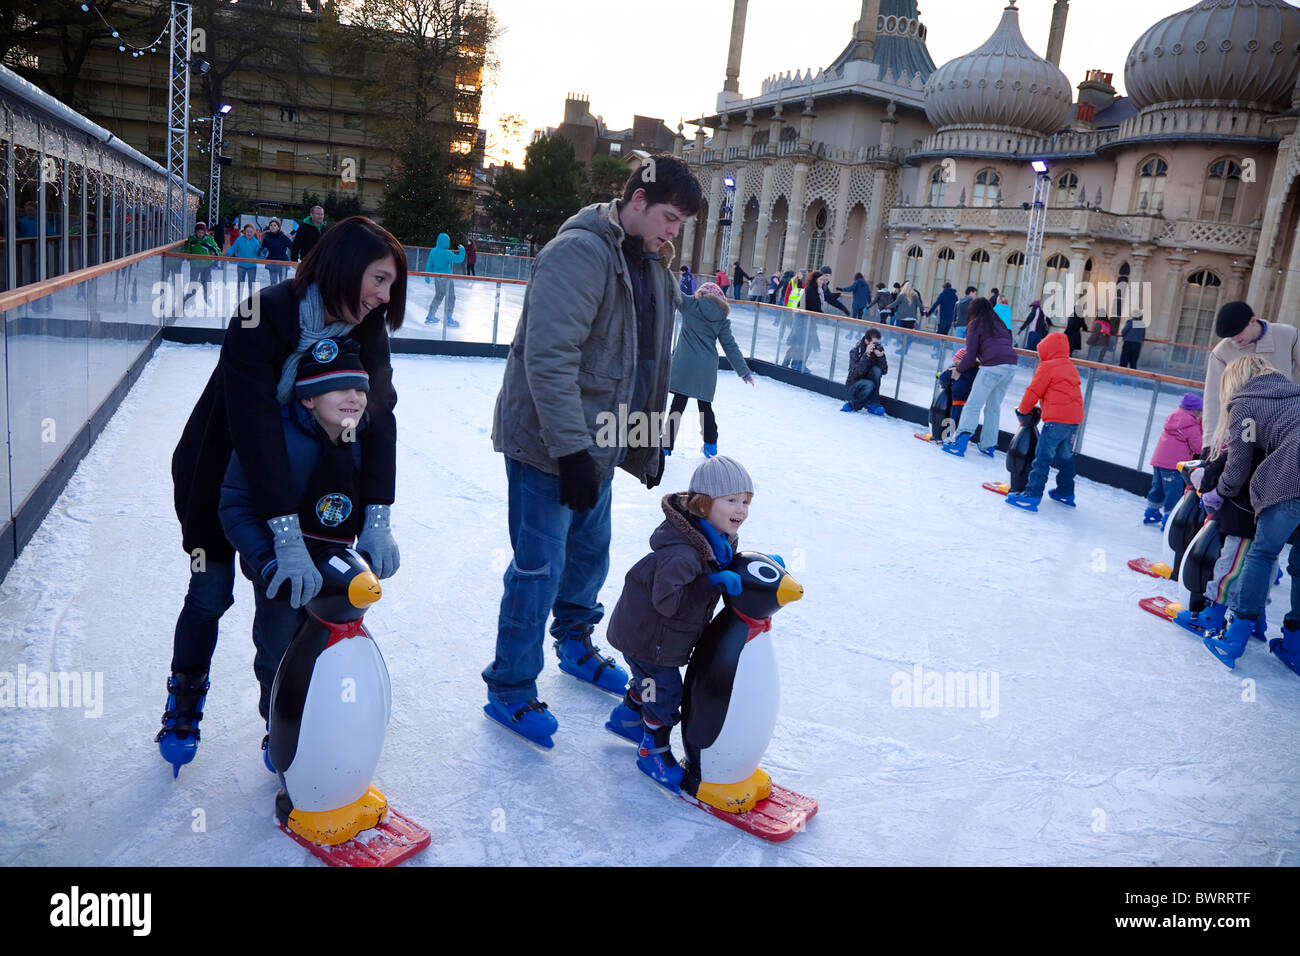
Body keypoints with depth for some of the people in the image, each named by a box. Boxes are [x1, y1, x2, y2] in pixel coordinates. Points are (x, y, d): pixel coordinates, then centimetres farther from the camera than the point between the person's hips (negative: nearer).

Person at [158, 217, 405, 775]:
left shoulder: (365, 331, -15)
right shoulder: (263, 318, -31)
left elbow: (378, 417, -20)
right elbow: (256, 428, -38)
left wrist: (377, 519, -29)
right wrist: (287, 535, -43)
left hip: (296, 479, 4)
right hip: (219, 474, -4)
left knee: (289, 598, 4)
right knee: (211, 596, 7)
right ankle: (184, 705, 33)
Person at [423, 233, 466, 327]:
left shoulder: (433, 251, 1)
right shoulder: (447, 253, -20)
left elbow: (429, 264, 7)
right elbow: (459, 259, -19)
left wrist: (427, 276, 16)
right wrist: (462, 250, -4)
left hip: (436, 277, 7)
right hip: (446, 277, -7)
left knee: (438, 296, 22)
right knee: (450, 297, 6)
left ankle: (430, 317, 27)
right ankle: (448, 320, 8)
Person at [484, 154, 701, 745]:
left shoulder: (650, 264, 10)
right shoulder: (579, 252, -21)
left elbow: (647, 359, 18)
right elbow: (549, 359, -27)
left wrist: (651, 438, 19)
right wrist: (571, 450, -28)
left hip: (598, 443, 9)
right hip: (546, 444, -9)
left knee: (591, 550, 22)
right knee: (540, 567, -1)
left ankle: (574, 644, 46)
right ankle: (509, 689, 17)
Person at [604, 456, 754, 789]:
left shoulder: (722, 540, -4)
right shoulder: (681, 552, -36)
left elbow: (733, 569, 13)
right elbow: (667, 601, -39)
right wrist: (712, 584, -39)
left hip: (669, 635, 9)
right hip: (646, 634, -9)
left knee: (653, 679, 28)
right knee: (665, 693, 2)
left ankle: (628, 715, 54)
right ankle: (654, 750, 25)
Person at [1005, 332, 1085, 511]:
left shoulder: (1047, 367, -3)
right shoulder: (1071, 367, 21)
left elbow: (1033, 391, -3)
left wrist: (1022, 410, 12)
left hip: (1057, 419, -8)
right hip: (1075, 418, 8)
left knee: (1043, 456, -9)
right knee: (1065, 456, 20)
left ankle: (1032, 495, -13)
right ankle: (1065, 493, 29)